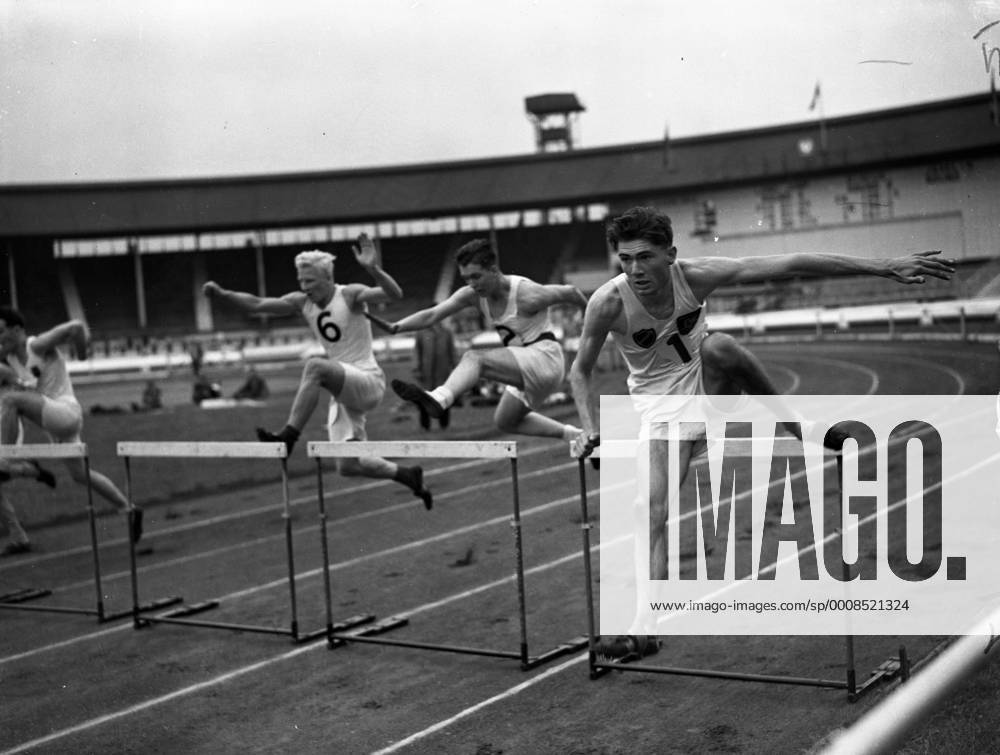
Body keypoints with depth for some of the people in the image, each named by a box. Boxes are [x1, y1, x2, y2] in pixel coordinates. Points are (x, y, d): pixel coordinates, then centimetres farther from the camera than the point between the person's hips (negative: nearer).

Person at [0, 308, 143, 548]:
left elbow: (76, 326, -21)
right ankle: (128, 510, 29)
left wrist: (82, 351, -4)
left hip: (66, 412, -9)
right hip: (53, 421, 9)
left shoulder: (39, 346, -13)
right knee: (80, 475, 16)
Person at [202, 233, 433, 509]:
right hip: (342, 390, 7)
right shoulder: (302, 303, 5)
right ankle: (406, 475, 26)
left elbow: (395, 294, -27)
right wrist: (221, 294, -13)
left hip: (368, 381, -7)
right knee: (349, 466, 4)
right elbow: (256, 304, 2)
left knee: (316, 365, -35)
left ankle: (289, 434, -30)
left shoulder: (350, 295, -12)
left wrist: (372, 268, -44)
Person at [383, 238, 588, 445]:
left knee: (474, 358, -26)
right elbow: (432, 315, -9)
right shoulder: (473, 294, -2)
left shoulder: (526, 295, -20)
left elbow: (569, 292, -5)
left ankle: (438, 399, -52)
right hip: (528, 370, 9)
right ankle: (571, 434, 36)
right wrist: (396, 327, -27)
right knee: (505, 420, 25)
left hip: (545, 360, -9)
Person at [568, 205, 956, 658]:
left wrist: (885, 268, -21)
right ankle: (644, 628, -11)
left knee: (719, 348, -33)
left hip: (707, 383, 0)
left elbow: (792, 265, -21)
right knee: (654, 509, -15)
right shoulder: (608, 303, -23)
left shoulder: (696, 276, -22)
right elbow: (580, 372, -6)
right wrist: (591, 431, -19)